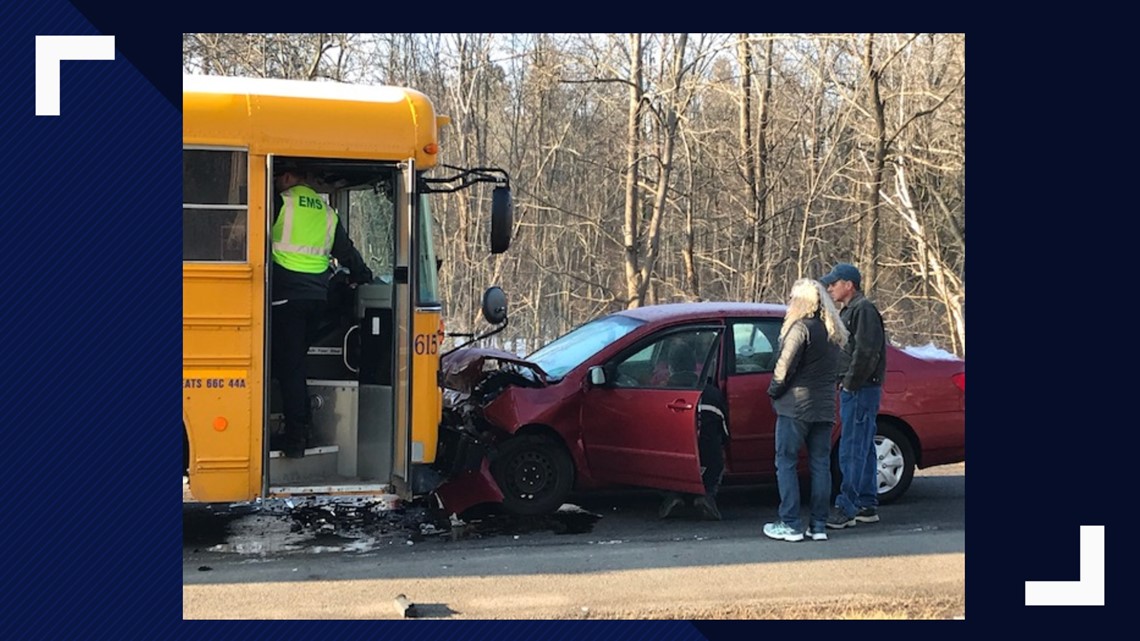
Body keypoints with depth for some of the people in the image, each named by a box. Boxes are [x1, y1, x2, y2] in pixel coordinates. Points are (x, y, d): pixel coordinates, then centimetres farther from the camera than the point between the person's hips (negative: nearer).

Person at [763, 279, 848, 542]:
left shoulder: (801, 328, -13)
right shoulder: (834, 332, 12)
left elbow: (785, 366, -16)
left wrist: (774, 391, 0)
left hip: (796, 405, -7)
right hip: (825, 408, 7)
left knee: (786, 462, 0)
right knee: (820, 465, 9)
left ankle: (790, 525, -2)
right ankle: (819, 525, 10)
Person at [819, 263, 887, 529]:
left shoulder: (864, 310, -12)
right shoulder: (849, 311, 20)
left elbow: (866, 351, -21)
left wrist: (850, 383, -17)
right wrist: (844, 383, 15)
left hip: (860, 390, -11)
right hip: (853, 390, 11)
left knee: (852, 450, -10)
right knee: (863, 449, 13)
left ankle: (845, 509, -9)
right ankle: (867, 506, 19)